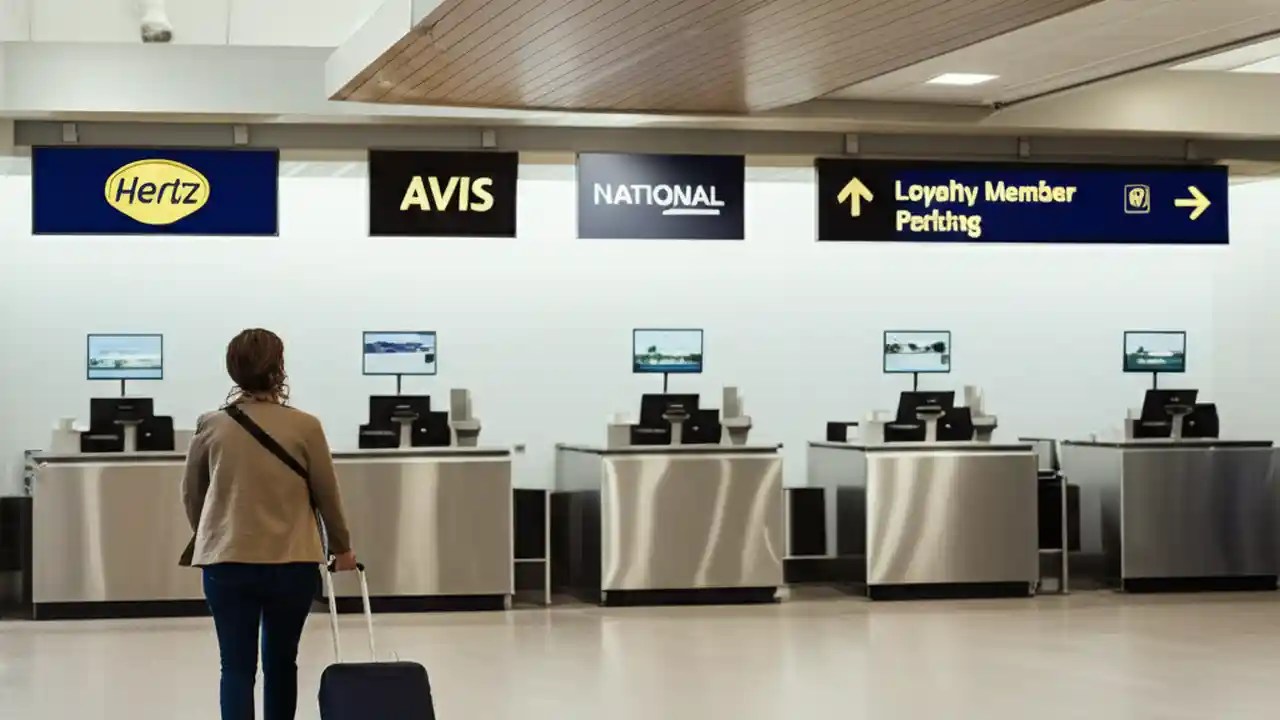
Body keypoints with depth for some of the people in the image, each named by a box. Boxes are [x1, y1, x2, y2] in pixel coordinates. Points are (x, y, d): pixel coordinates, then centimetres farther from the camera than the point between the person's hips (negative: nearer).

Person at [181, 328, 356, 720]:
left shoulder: (211, 426, 0)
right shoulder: (304, 427, -6)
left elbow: (191, 493, 11)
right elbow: (327, 494, 3)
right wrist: (342, 548, 18)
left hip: (227, 562, 0)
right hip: (292, 563, 0)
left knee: (237, 665, 1)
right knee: (281, 660, 15)